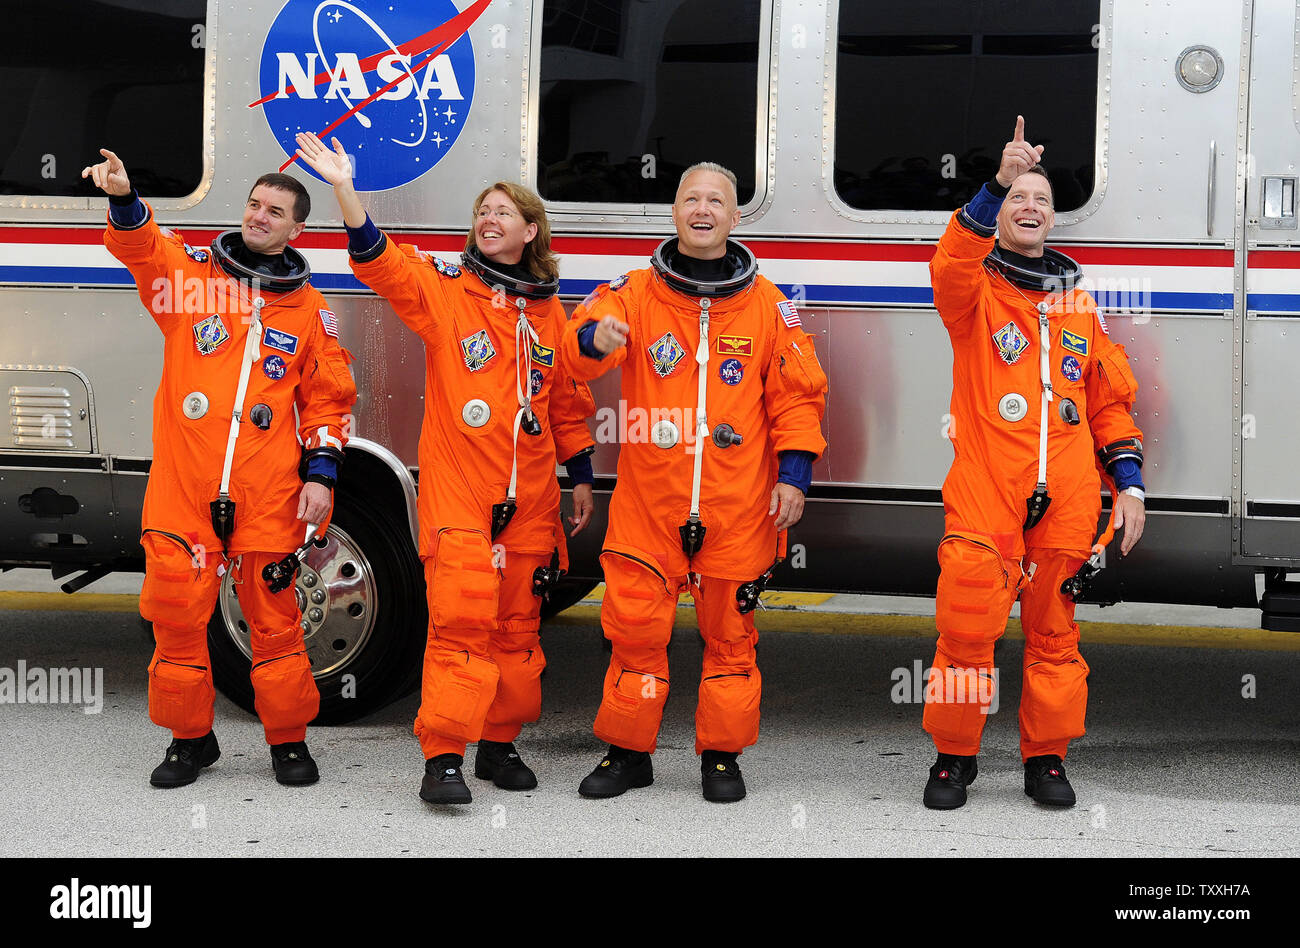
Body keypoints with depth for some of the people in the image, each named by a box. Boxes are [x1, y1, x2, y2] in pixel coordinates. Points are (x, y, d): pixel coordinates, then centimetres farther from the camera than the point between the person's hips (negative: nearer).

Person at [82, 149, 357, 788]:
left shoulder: (308, 309, 9)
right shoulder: (190, 273, 7)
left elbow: (328, 396, 11)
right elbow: (141, 248, -12)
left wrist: (321, 472, 1)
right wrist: (124, 200, -33)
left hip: (267, 494, 0)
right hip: (183, 486, 0)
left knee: (274, 617, 5)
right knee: (177, 614, 4)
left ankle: (288, 739, 19)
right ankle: (190, 738, 19)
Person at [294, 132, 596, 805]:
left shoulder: (548, 312, 14)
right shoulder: (443, 289, 3)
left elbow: (568, 400, 20)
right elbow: (379, 262, -14)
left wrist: (581, 478, 18)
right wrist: (345, 190, -27)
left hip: (528, 493, 4)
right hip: (457, 486, -4)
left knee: (517, 619, 9)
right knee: (461, 614, -13)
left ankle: (498, 742, 22)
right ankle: (442, 757, -12)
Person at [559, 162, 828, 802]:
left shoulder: (767, 304, 5)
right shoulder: (636, 292, 2)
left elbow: (796, 394, 7)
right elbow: (580, 348, -13)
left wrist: (794, 474, -2)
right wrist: (595, 337, -37)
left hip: (737, 507, 0)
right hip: (648, 502, 0)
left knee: (729, 630, 6)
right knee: (635, 628, 2)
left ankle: (721, 755, 19)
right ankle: (628, 752, 16)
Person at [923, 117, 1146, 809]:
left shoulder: (1079, 306, 18)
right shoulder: (974, 291, 6)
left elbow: (1110, 402, 20)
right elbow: (952, 266, -20)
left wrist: (1128, 484, 10)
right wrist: (997, 183, -32)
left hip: (1066, 504, 3)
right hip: (983, 495, -3)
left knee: (1055, 634, 8)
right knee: (967, 629, -7)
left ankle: (1045, 758, 19)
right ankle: (954, 756, 8)